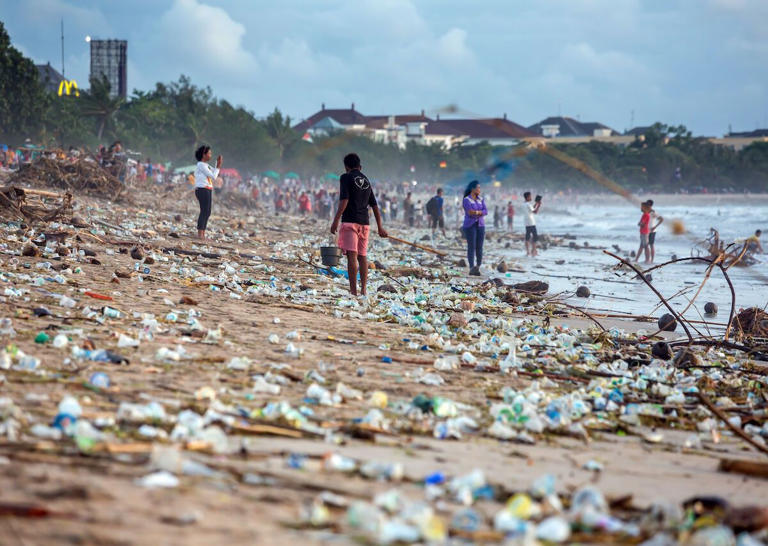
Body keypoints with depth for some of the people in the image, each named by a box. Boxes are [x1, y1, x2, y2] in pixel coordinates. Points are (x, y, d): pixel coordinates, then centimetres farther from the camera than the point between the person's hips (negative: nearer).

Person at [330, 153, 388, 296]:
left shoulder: (346, 178, -1)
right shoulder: (366, 181, 18)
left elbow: (344, 201, -13)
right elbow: (375, 206, 19)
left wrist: (335, 221, -13)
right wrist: (380, 227, 22)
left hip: (350, 221, -6)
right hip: (364, 223, 6)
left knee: (352, 255, -11)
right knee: (362, 256, 11)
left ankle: (353, 290, -17)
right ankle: (363, 289, 9)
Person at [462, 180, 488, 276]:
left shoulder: (481, 200, 11)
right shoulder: (466, 200, -7)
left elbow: (485, 212, -2)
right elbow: (470, 212, -18)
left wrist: (476, 212, -16)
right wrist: (480, 212, -9)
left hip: (480, 226, 5)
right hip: (470, 226, -5)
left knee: (479, 247, 2)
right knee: (471, 247, -10)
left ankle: (478, 267, 15)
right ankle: (472, 268, -11)